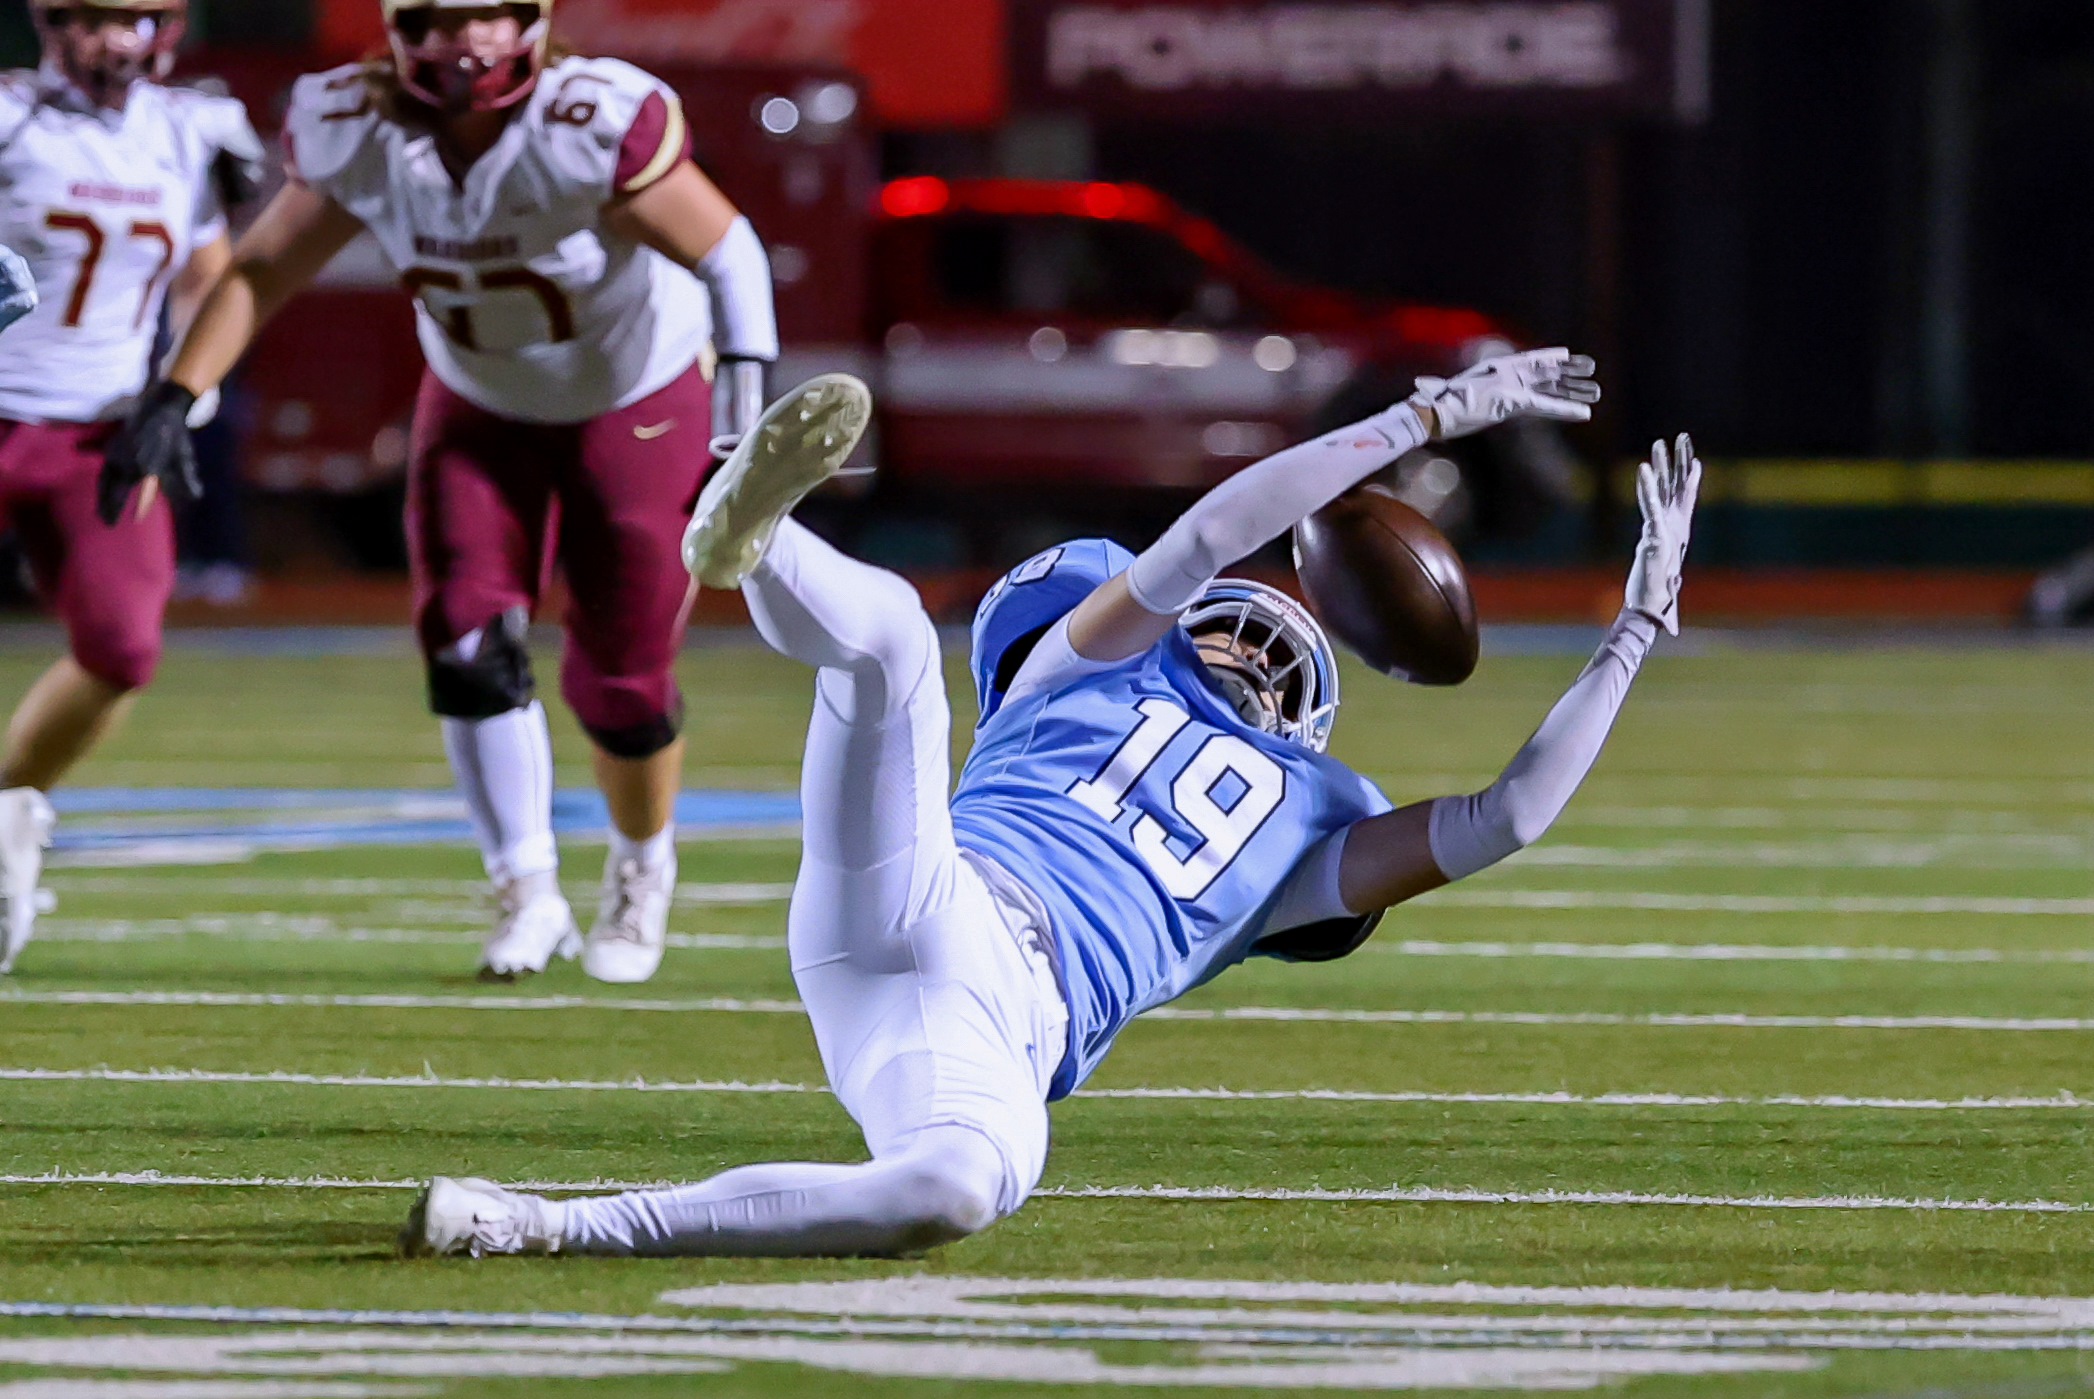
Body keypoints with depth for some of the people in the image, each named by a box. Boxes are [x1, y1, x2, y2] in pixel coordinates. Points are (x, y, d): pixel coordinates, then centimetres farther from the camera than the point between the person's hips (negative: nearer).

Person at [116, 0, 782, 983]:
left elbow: (729, 257, -27)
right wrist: (174, 398, -15)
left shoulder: (594, 128, -32)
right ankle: (528, 894, 1)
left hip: (637, 405, -3)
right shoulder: (355, 134, -19)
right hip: (480, 413, 3)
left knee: (621, 683, 2)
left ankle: (642, 866, 32)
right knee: (469, 643, -14)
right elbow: (261, 272, -7)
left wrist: (743, 415, -36)